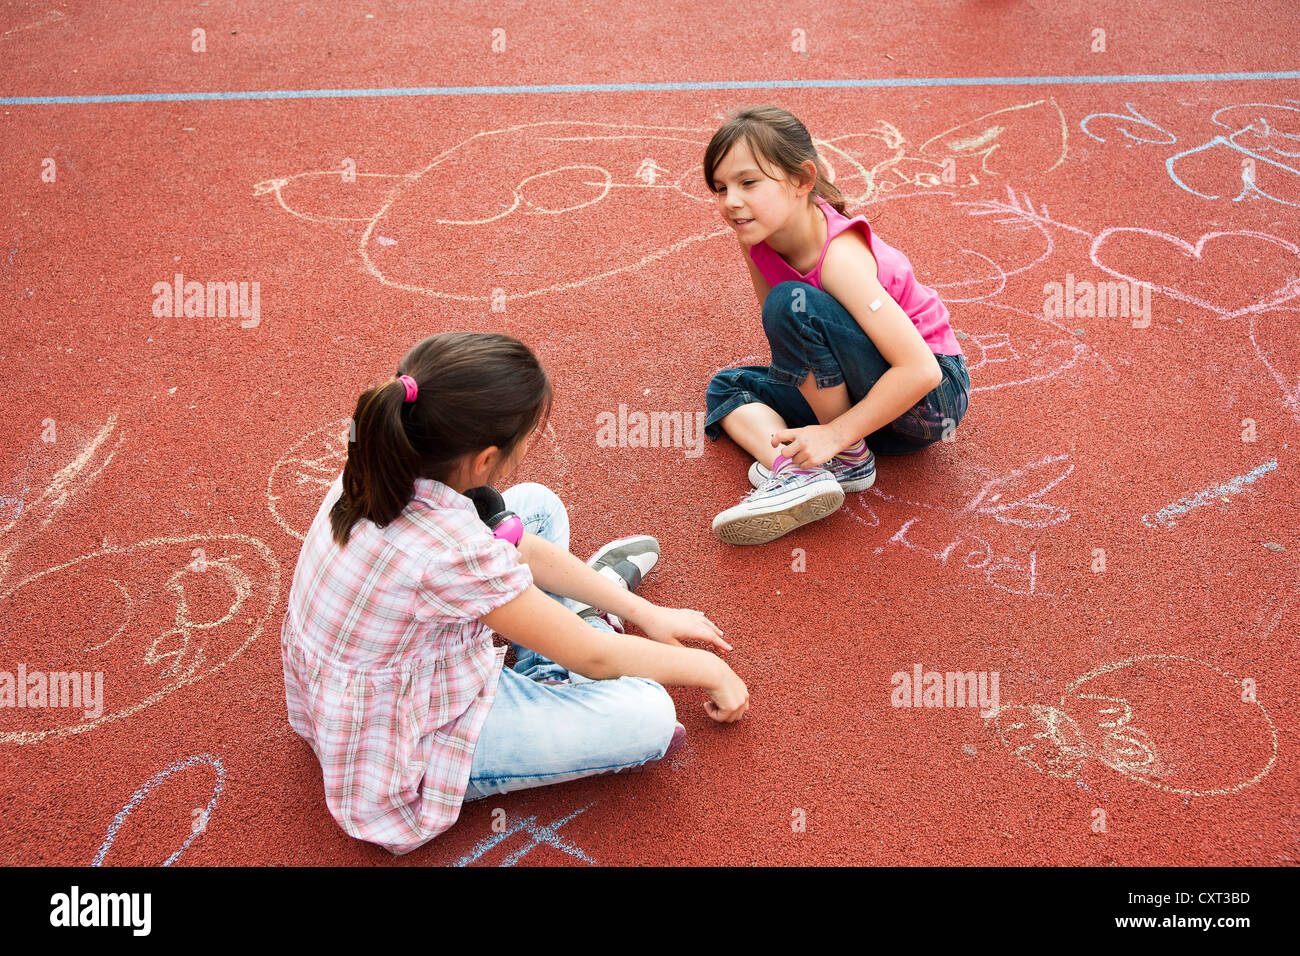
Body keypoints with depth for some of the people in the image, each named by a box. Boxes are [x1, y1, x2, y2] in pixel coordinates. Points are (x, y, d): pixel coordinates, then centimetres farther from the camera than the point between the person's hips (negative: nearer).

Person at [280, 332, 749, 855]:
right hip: (396, 759, -8)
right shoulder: (453, 553, -37)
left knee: (537, 504, 9)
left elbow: (520, 550, 1)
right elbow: (592, 657, -22)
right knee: (649, 716, -18)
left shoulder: (383, 469, -13)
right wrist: (710, 669, -5)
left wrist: (647, 613, 7)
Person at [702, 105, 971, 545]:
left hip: (933, 394, -9)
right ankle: (800, 474, -23)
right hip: (869, 394, 9)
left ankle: (848, 457, -13)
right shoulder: (757, 235, -6)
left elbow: (921, 369, -31)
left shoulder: (839, 257, -27)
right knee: (726, 387, 6)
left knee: (793, 303, -27)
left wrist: (836, 435, -27)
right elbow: (784, 337, 8)